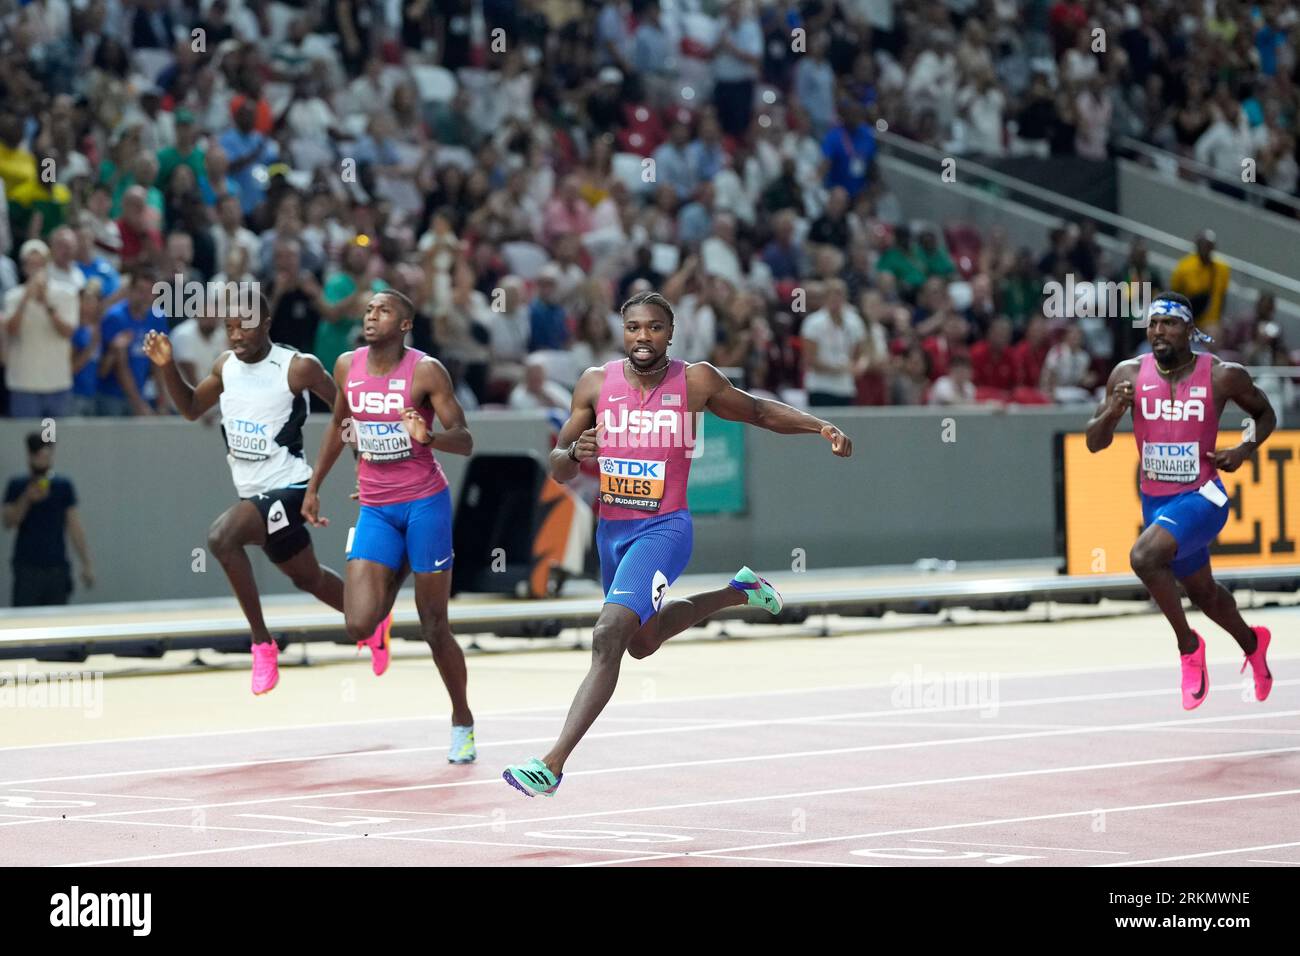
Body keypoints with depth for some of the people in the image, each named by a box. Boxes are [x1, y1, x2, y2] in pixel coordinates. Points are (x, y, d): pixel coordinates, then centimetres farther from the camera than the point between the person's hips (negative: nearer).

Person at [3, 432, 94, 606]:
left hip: (57, 566, 1)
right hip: (27, 566, -1)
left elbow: (75, 527, 6)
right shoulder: (17, 486, 6)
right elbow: (8, 523, -3)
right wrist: (26, 499, -17)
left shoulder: (63, 486, 7)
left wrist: (87, 565, 1)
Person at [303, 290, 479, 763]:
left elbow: (465, 442, -12)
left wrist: (429, 437, -33)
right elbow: (338, 426, 20)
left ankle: (462, 722, 21)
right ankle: (393, 579, 22)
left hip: (425, 502, -4)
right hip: (375, 508, 4)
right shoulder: (348, 366, 3)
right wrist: (313, 486, 21)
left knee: (434, 627, 1)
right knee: (359, 626, -13)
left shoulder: (426, 371, -11)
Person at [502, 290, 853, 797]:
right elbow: (558, 470, 4)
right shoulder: (596, 383, -3)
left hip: (663, 527, -6)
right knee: (643, 642, 27)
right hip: (612, 528, 6)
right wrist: (574, 453, -20)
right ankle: (739, 591, 51)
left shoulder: (695, 380, -9)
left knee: (608, 636, -23)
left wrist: (819, 426, -4)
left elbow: (757, 411, 9)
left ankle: (552, 764, -26)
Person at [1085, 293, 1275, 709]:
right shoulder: (1129, 374, -6)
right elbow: (1094, 443, -3)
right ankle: (1252, 643, 52)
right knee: (1202, 591, 21)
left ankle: (1189, 645, -9)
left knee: (1144, 556, -30)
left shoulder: (1222, 375, -12)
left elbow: (1265, 414, 8)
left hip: (1202, 496, -5)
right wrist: (1113, 412, -23)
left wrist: (1245, 449, -11)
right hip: (1155, 500, 5)